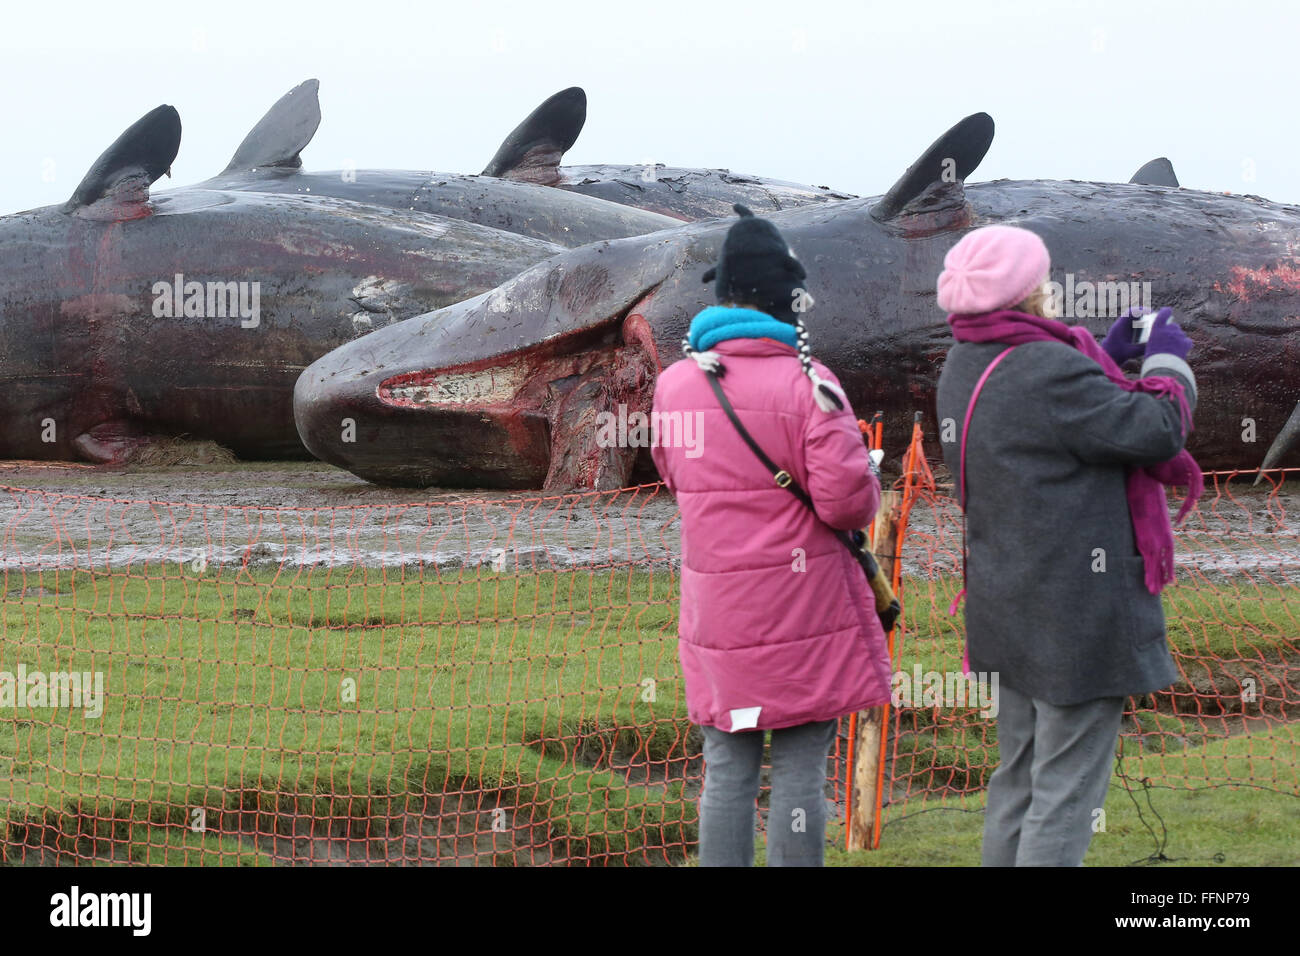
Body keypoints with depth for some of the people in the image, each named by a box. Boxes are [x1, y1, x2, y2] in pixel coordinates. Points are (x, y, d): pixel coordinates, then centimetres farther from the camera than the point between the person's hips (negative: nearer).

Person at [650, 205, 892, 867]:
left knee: (727, 773, 10)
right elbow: (848, 500, -17)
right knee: (798, 773, 1)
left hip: (714, 610, 5)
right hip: (801, 609, -5)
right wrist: (867, 491, 5)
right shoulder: (806, 384, -14)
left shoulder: (675, 383, 3)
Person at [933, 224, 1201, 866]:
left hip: (1005, 611, 10)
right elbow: (1156, 431, -17)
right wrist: (1168, 365, 0)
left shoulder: (964, 367, 7)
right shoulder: (1048, 370, -22)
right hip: (1076, 610, -9)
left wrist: (1107, 356, 15)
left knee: (1018, 778, 18)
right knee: (1067, 788, -5)